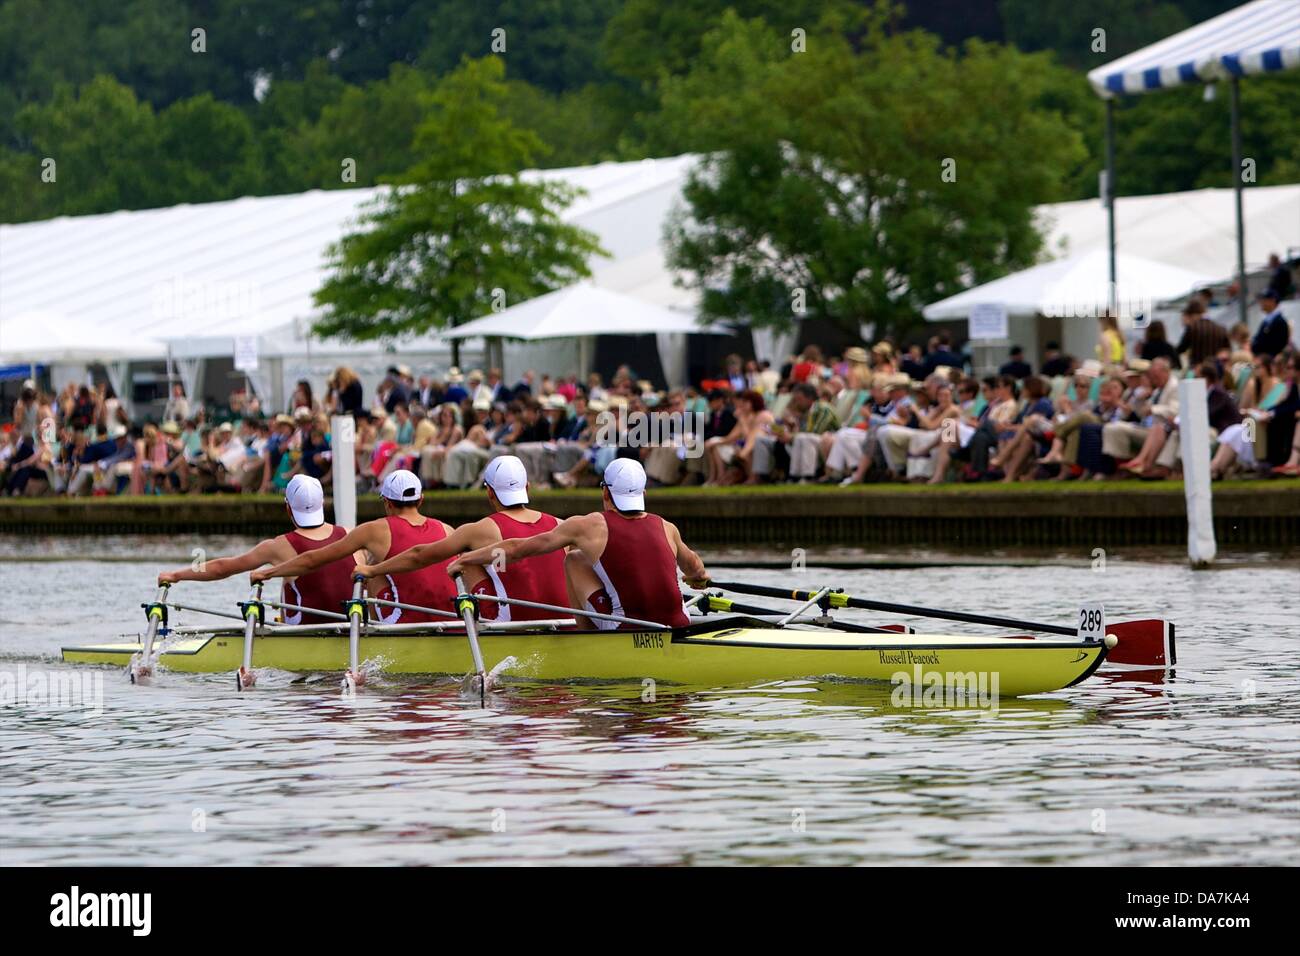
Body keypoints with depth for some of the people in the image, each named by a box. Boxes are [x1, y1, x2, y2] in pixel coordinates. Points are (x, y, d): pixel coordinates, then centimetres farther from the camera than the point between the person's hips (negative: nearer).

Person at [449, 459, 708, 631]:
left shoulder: (589, 526, -1)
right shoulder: (667, 528, 9)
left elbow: (517, 549, 6)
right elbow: (692, 564, 33)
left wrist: (463, 559, 20)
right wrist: (700, 576, 58)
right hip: (677, 629, 4)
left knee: (575, 559, 12)